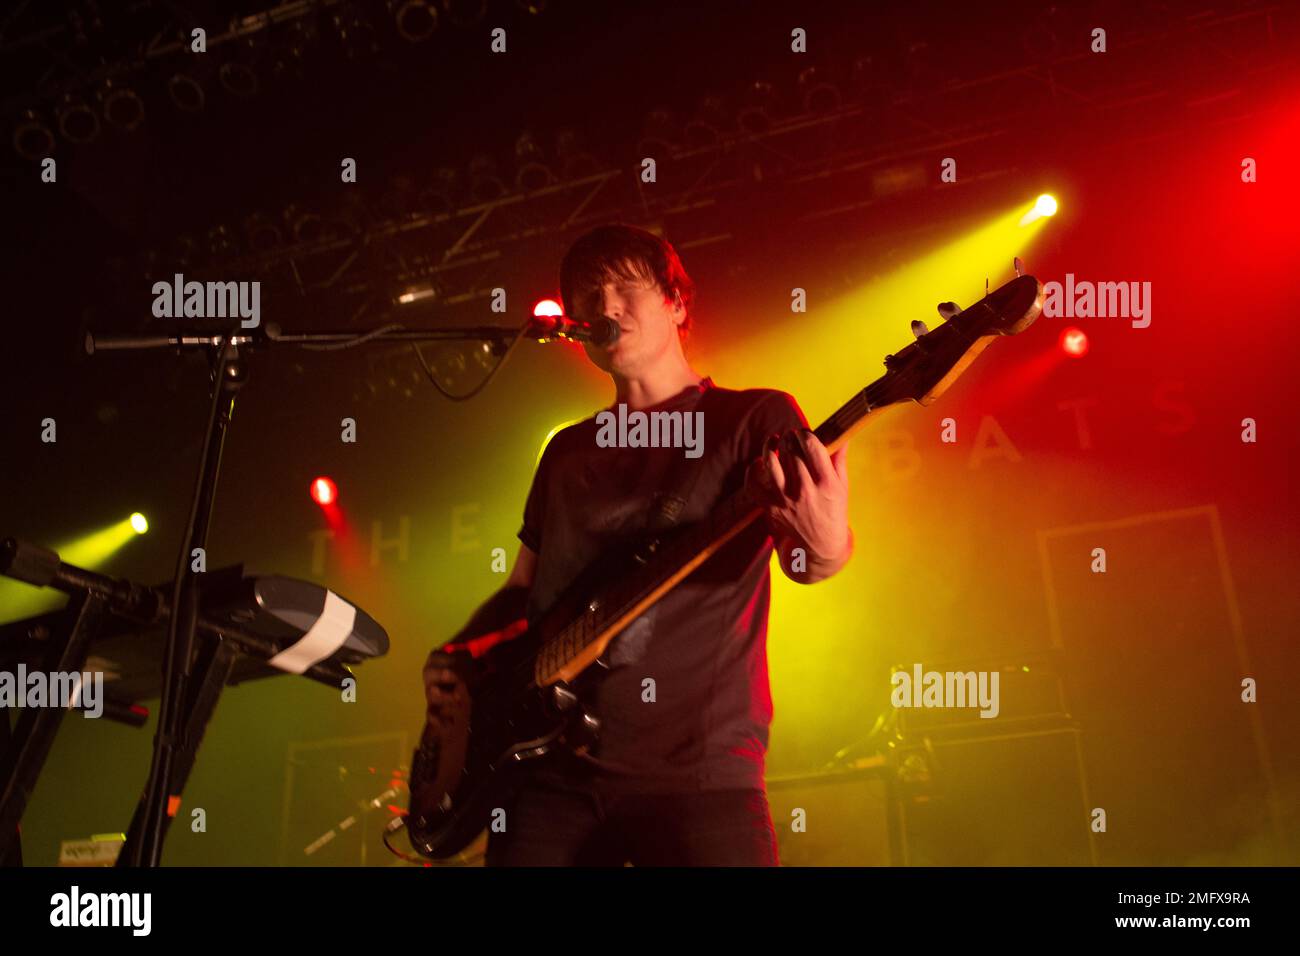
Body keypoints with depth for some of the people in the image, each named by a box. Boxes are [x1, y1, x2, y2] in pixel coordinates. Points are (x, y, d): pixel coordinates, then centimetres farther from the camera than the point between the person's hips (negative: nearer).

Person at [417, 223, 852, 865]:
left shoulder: (755, 419, 5)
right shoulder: (568, 451, 19)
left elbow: (803, 563, -8)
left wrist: (826, 546, -32)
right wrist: (453, 658, 6)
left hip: (694, 769, -4)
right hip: (551, 766, 5)